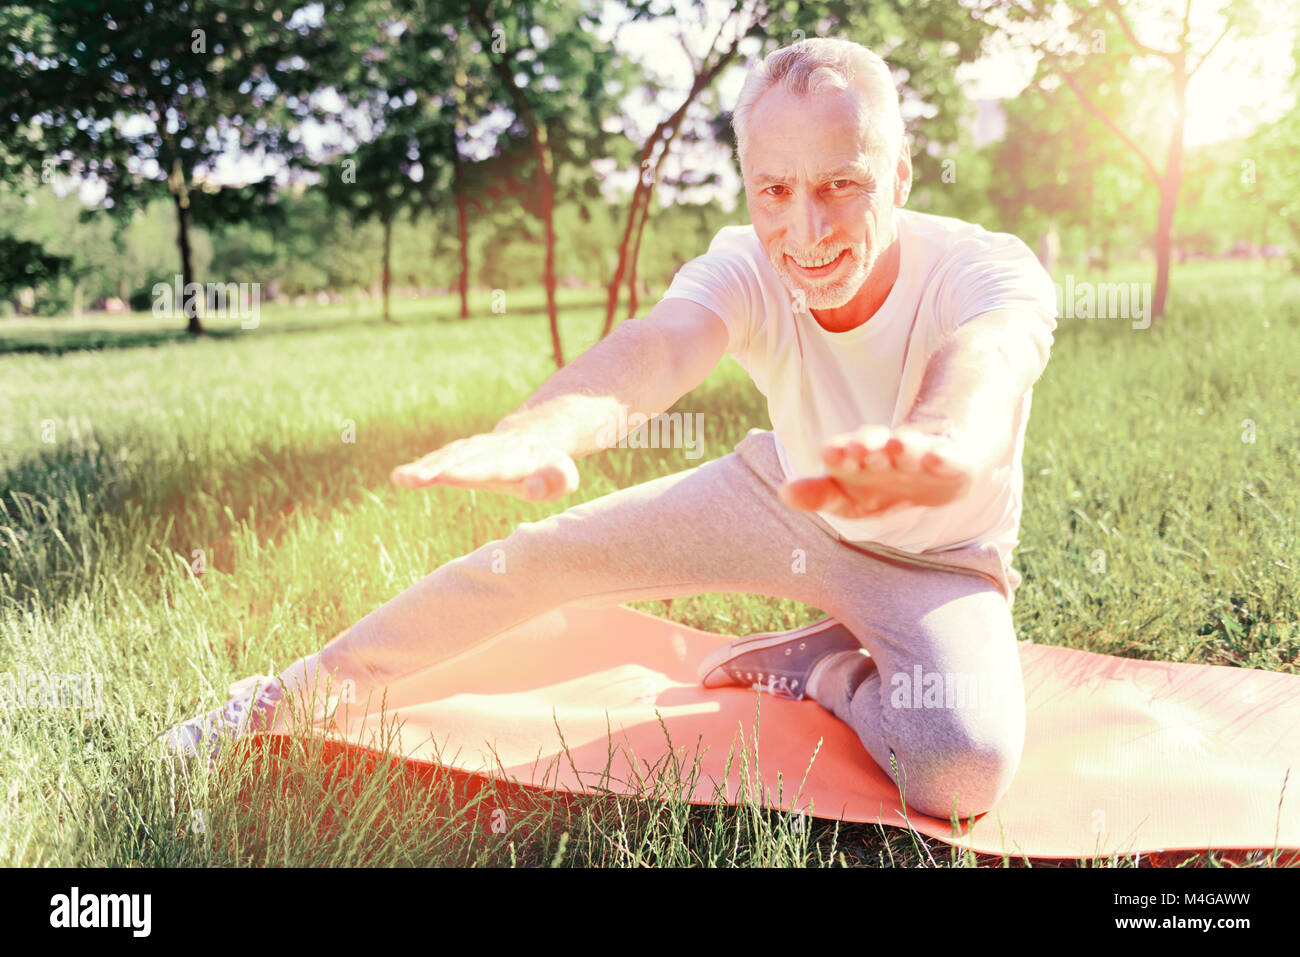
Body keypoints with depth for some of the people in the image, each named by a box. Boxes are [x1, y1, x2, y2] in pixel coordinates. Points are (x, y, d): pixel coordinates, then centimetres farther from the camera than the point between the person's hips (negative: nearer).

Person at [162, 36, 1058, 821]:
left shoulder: (991, 274, -31)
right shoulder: (745, 270, -24)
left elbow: (985, 359, -56)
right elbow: (659, 346, -47)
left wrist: (936, 444, -82)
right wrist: (542, 426, -71)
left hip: (934, 559, -2)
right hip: (780, 494, 2)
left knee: (962, 768, -32)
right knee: (533, 555, -7)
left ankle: (823, 669, 0)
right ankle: (295, 694, 11)